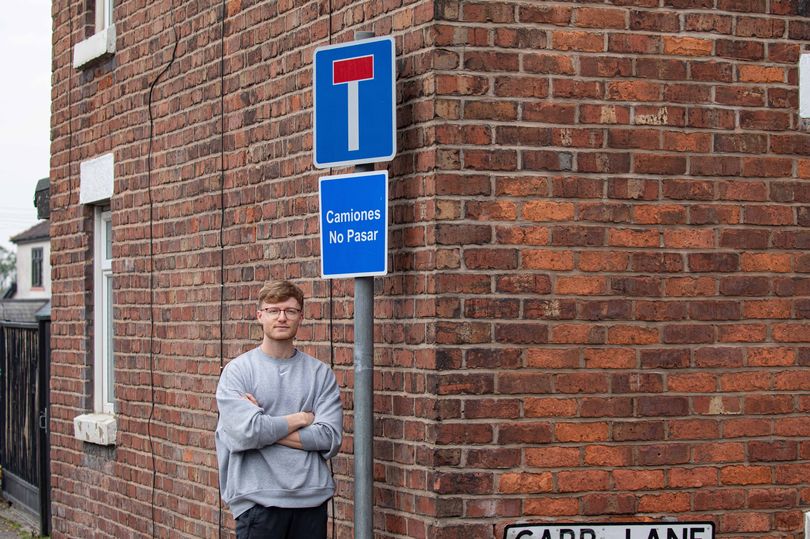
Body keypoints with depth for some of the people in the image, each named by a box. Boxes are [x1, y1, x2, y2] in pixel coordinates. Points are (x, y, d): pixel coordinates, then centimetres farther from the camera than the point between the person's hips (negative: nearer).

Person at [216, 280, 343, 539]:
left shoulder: (320, 373, 6)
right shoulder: (237, 371, -1)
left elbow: (330, 438, -6)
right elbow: (246, 432, -15)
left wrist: (268, 430, -11)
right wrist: (299, 419, -4)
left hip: (312, 498, 3)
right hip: (259, 500, -2)